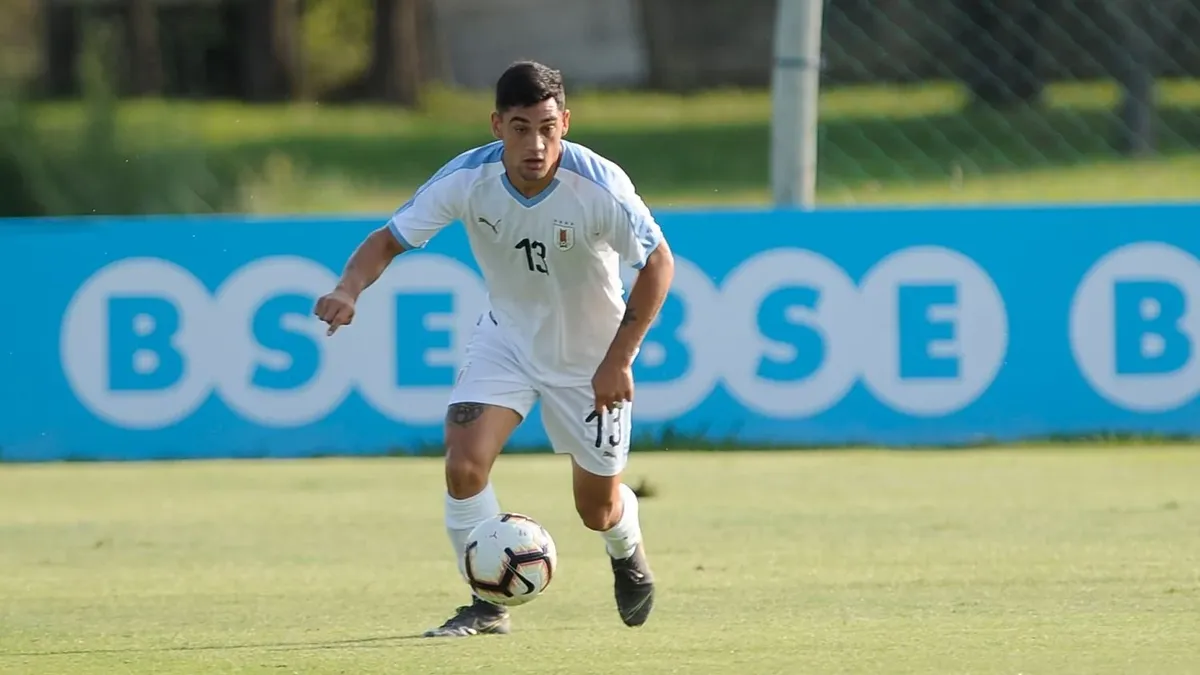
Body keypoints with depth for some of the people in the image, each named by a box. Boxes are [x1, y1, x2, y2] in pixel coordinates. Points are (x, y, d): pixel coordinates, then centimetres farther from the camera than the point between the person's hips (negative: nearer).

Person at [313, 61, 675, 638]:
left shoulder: (598, 186, -30)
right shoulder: (466, 179, -24)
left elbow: (658, 263, -20)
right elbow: (390, 238, -15)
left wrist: (618, 360, -24)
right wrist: (349, 290, -36)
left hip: (589, 356, -2)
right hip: (507, 337, 2)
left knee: (597, 510, 8)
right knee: (463, 464, -20)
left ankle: (627, 553, 46)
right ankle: (489, 606, -1)